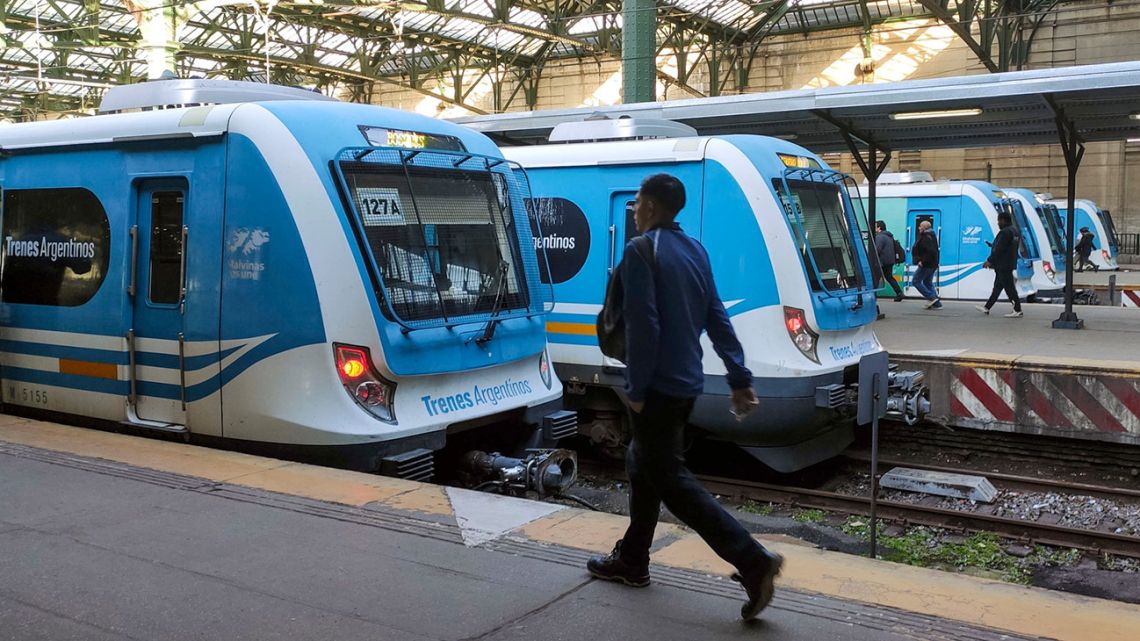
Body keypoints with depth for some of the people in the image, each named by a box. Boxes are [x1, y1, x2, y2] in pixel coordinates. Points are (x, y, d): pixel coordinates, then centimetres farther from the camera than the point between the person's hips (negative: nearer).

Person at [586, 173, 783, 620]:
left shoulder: (641, 253, -13)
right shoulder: (695, 250, 11)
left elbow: (643, 327, -20)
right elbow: (718, 319, 11)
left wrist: (636, 390, -14)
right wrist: (740, 379, 12)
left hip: (659, 386, -9)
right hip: (687, 382, 9)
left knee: (670, 479, -4)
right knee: (642, 464, 20)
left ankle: (753, 562, -10)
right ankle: (631, 561, 29)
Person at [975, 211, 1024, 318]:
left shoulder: (1005, 232, -19)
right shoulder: (1014, 231, 14)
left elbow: (999, 249, -23)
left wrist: (990, 260, -19)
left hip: (1004, 265, -11)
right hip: (1009, 264, 11)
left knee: (1009, 287, -7)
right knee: (997, 286, 14)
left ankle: (1018, 310, -5)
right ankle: (987, 307, 20)